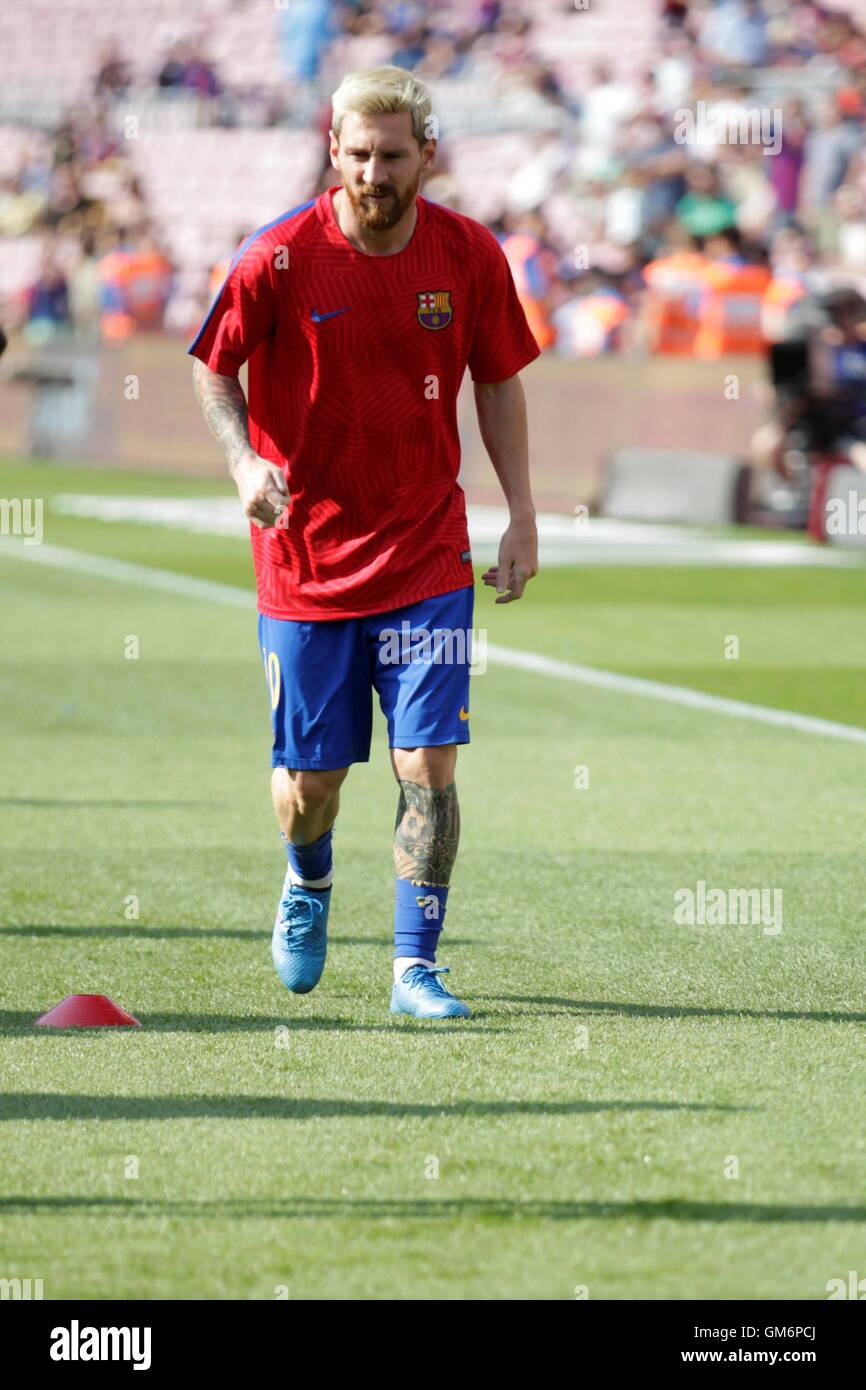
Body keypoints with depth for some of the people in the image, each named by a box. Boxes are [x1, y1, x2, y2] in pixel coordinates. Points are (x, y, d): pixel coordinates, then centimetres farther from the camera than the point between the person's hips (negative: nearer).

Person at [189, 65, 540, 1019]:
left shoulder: (468, 255, -4)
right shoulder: (280, 257, -11)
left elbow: (497, 381, 9)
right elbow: (213, 368, 2)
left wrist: (521, 515, 5)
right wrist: (245, 460, -15)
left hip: (425, 554, 1)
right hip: (305, 555, -1)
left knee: (429, 763, -10)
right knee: (308, 779, 5)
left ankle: (414, 968, 0)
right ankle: (308, 882, 40)